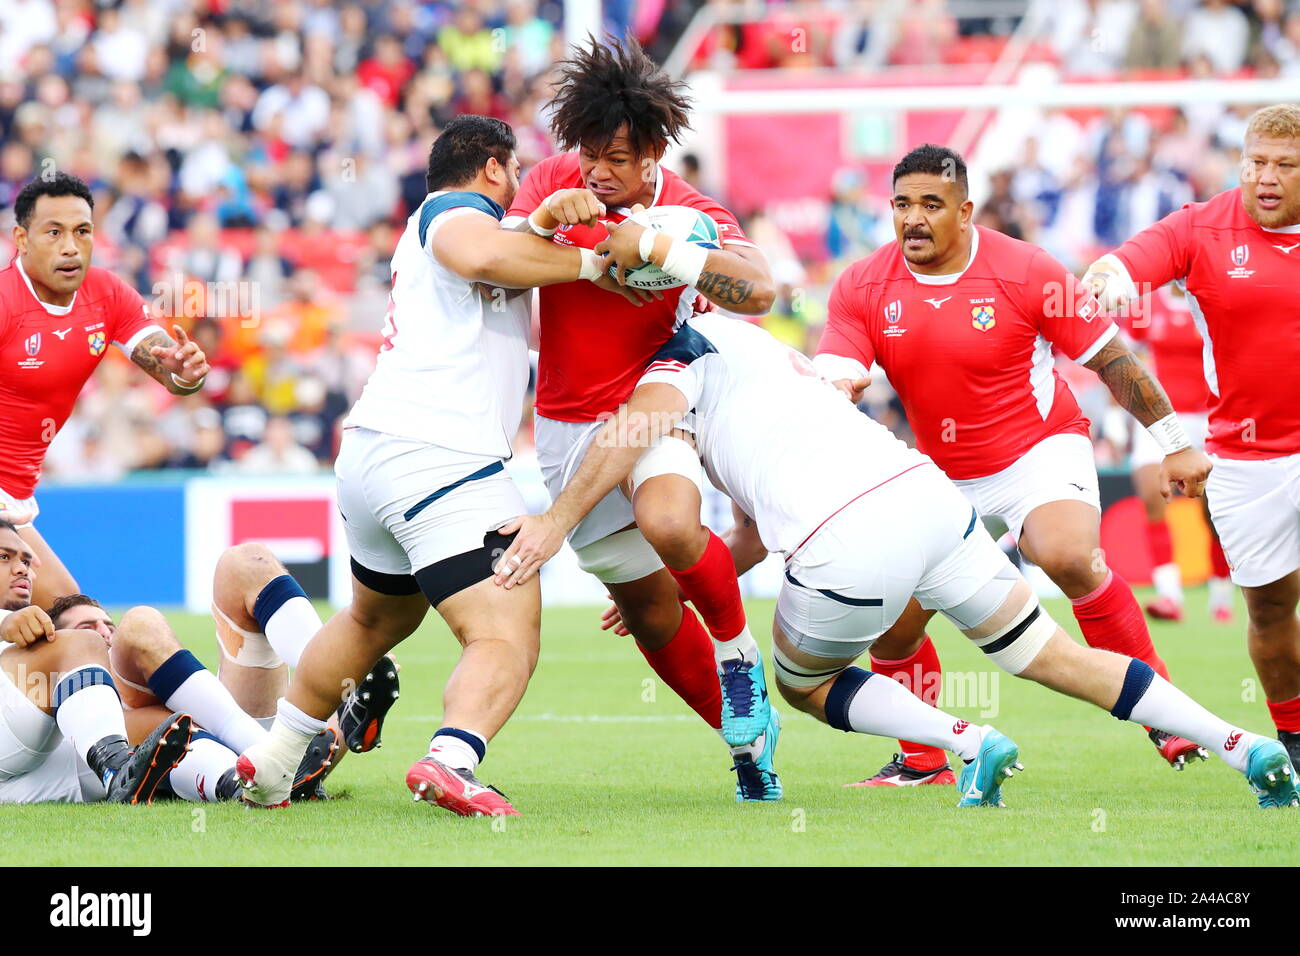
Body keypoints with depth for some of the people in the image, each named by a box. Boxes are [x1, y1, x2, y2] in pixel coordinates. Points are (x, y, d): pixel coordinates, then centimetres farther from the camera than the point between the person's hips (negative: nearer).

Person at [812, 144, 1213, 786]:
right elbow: (833, 379, -12)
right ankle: (923, 760, 18)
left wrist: (1173, 443, -5)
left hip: (1040, 449, -4)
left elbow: (1110, 358, -8)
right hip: (943, 474, 4)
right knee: (889, 623, -6)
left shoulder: (1026, 271, -14)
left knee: (1068, 557, -33)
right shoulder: (862, 288, -6)